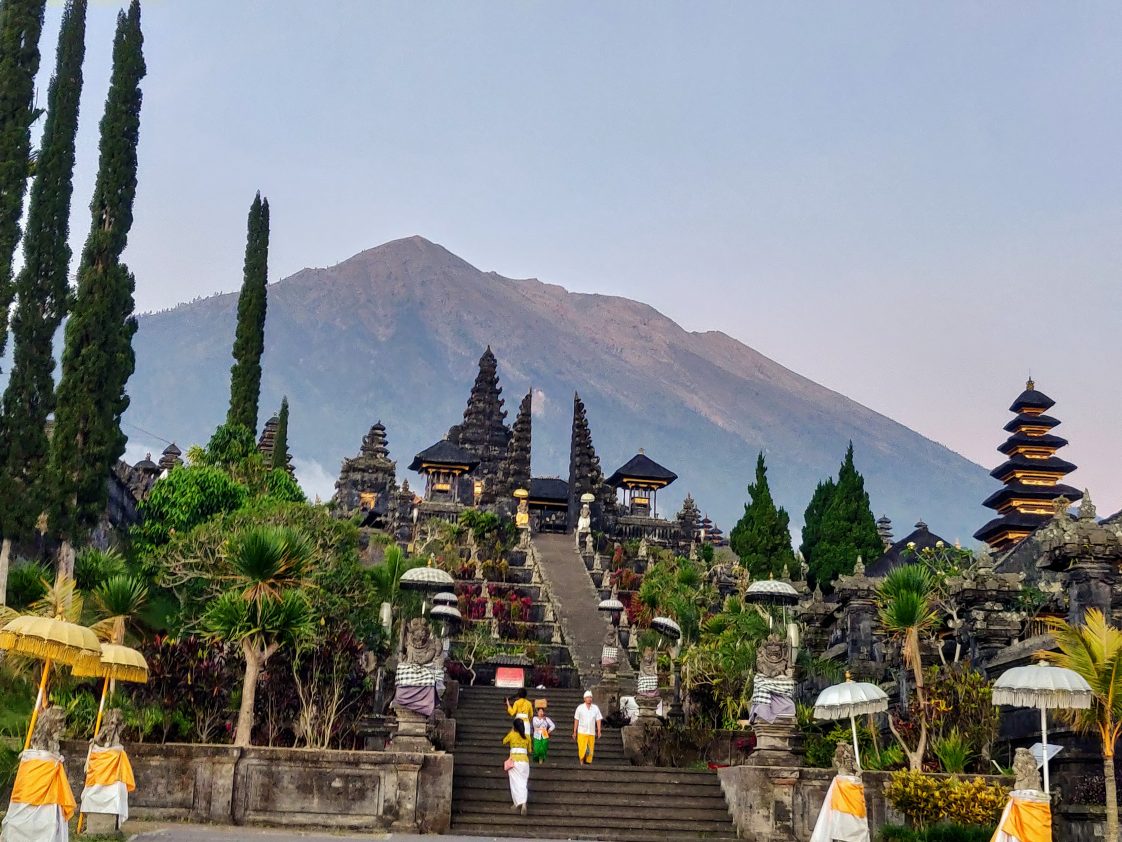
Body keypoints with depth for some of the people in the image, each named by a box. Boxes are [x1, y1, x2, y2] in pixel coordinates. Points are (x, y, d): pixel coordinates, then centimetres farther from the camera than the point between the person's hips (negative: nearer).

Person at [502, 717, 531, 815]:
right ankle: (523, 803, -13)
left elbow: (504, 742, 17)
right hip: (525, 760, 3)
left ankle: (518, 803, -14)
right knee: (523, 782, 4)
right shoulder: (527, 737, 7)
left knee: (515, 782, -1)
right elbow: (529, 750, 13)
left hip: (514, 760, -3)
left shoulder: (512, 735, -2)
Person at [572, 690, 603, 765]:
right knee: (582, 748, -12)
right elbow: (576, 720, 6)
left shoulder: (595, 708, 7)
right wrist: (574, 732, 4)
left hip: (592, 733, 2)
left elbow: (598, 720, 7)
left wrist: (599, 731, -2)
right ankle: (582, 761, 4)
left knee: (590, 750, 0)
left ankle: (589, 762, 10)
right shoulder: (580, 707, 3)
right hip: (582, 732, -2)